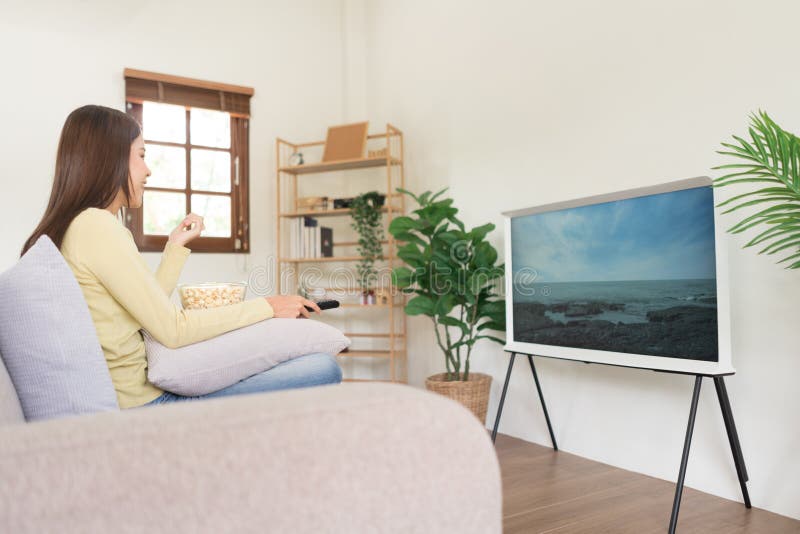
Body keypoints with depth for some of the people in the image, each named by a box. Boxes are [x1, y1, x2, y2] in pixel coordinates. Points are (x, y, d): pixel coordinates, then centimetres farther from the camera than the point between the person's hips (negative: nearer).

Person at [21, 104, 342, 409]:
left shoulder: (75, 227, 15)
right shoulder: (97, 225, -16)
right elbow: (172, 329, -18)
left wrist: (177, 245, 14)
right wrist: (268, 306, -10)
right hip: (141, 401, -10)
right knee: (324, 370, -14)